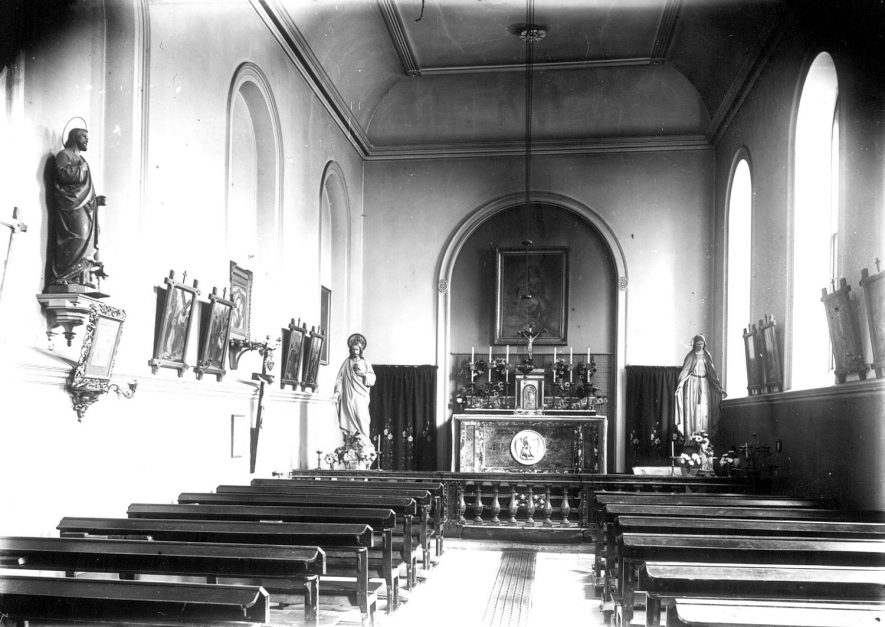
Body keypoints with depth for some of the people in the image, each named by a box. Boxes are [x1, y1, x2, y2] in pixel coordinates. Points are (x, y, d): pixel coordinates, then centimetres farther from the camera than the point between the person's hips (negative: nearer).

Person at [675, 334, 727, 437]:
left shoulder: (707, 356, 9)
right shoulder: (691, 356, -1)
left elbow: (712, 372, 11)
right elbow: (684, 371, -8)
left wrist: (720, 388, 8)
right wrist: (679, 385, -19)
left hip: (704, 382, 3)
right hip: (692, 382, -3)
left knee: (704, 408, -2)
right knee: (692, 407, -7)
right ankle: (690, 435, -6)